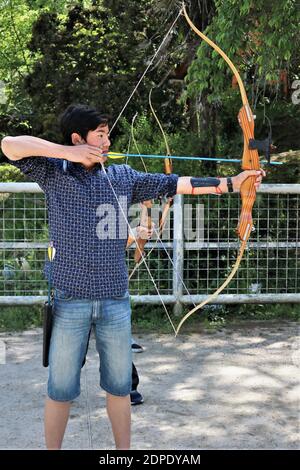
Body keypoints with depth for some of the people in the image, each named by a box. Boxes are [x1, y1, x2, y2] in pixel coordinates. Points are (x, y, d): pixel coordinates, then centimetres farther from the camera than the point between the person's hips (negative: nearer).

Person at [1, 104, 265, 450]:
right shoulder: (54, 173, 0)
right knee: (61, 388, 6)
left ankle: (124, 449, 28)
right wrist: (67, 153, -16)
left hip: (115, 300, 3)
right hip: (70, 300, -3)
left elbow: (174, 184, 9)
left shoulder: (122, 176, 10)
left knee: (119, 385, 13)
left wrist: (230, 183, 6)